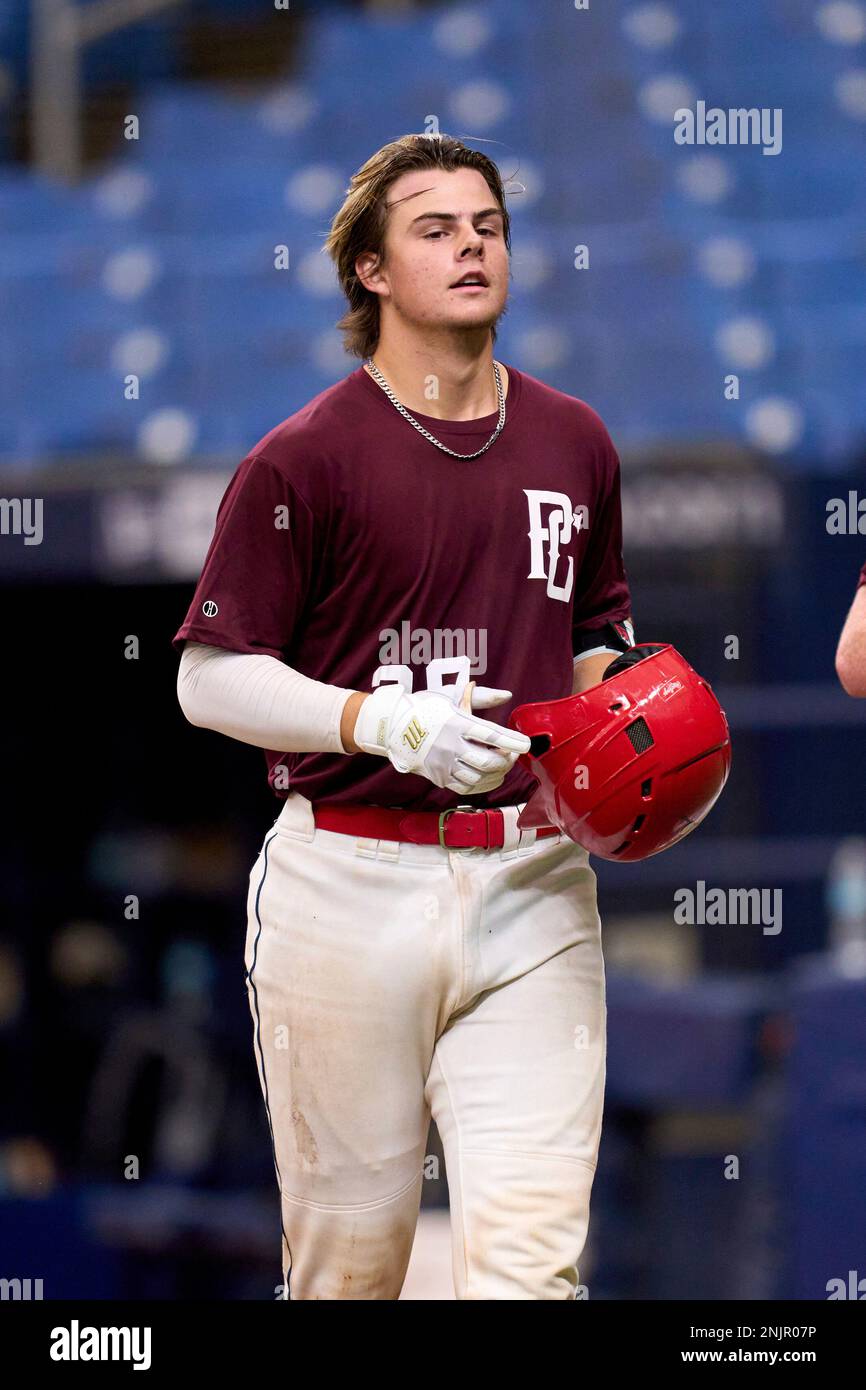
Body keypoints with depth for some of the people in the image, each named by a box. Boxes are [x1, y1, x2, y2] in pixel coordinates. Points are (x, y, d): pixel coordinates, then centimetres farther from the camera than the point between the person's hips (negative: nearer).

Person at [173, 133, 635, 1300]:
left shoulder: (574, 442, 13)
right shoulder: (303, 459, -3)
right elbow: (211, 678, -4)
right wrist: (385, 721, -17)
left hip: (534, 889, 3)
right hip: (352, 886, -3)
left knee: (532, 1248, -9)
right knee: (351, 1246, 4)